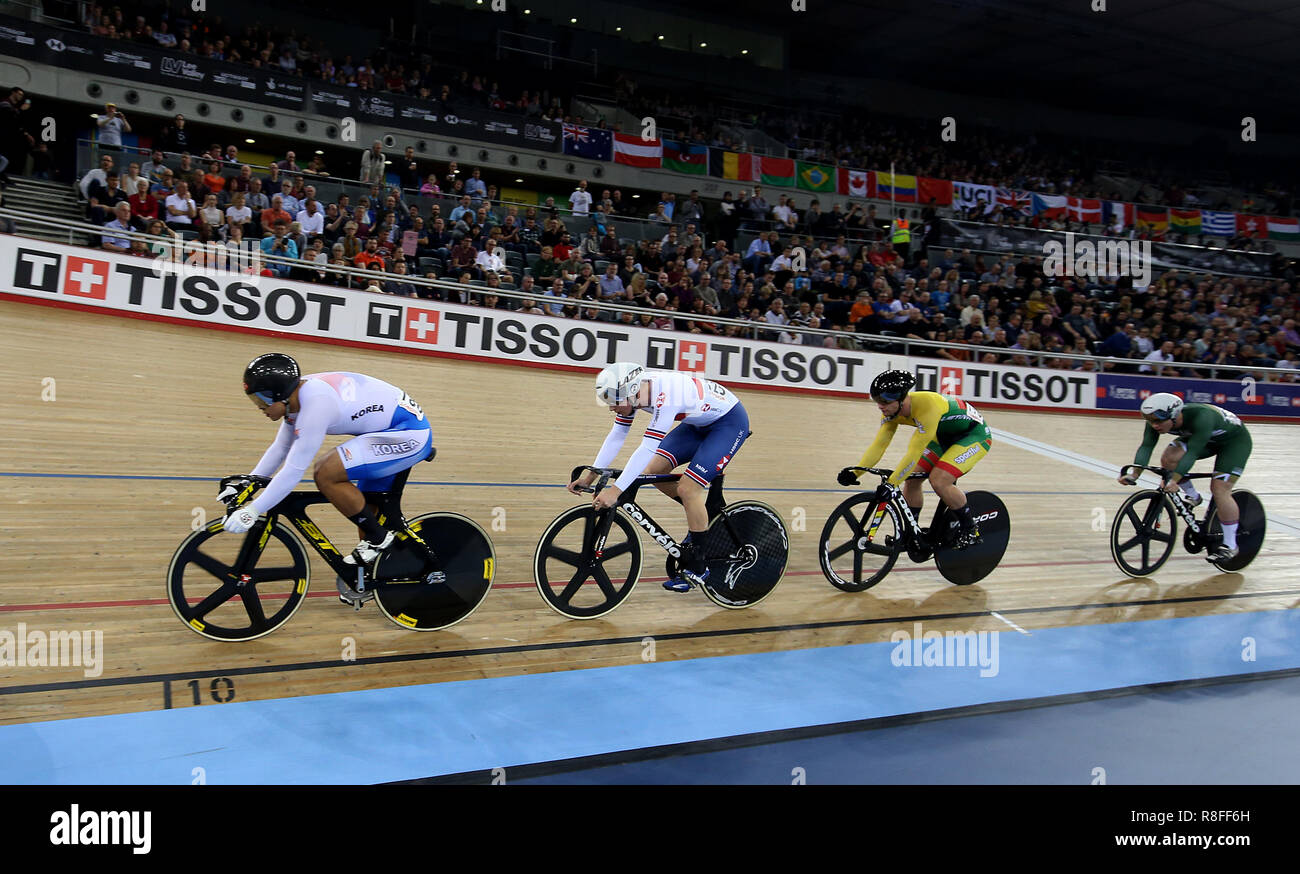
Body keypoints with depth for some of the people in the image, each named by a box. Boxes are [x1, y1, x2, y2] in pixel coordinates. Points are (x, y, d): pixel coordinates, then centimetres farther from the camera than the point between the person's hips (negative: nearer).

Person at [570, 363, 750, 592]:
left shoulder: (664, 396, -37)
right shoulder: (630, 390, -12)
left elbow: (647, 448, -40)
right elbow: (617, 435, -4)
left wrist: (615, 491, -41)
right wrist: (591, 475, -8)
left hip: (730, 421, -9)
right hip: (699, 422, 9)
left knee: (687, 488, -17)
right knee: (653, 471, -1)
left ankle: (697, 568, -3)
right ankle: (701, 513, 20)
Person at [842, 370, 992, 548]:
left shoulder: (927, 406, -37)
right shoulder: (892, 410, -14)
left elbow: (915, 452, -39)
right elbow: (878, 445, -14)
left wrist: (891, 483, -43)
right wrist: (855, 472, -27)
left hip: (975, 434, -8)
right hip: (945, 436, 8)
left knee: (939, 481, -24)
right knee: (911, 478, -4)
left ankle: (971, 530, -3)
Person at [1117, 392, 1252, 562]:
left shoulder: (1201, 416, -41)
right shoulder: (1158, 420, -23)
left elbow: (1193, 452, -46)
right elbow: (1146, 446, -28)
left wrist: (1174, 480, -56)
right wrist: (1133, 474, -42)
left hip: (1236, 439, -6)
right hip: (1208, 441, 6)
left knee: (1219, 489, -19)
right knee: (1169, 458, -20)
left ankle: (1230, 545, -4)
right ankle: (1192, 497, 7)